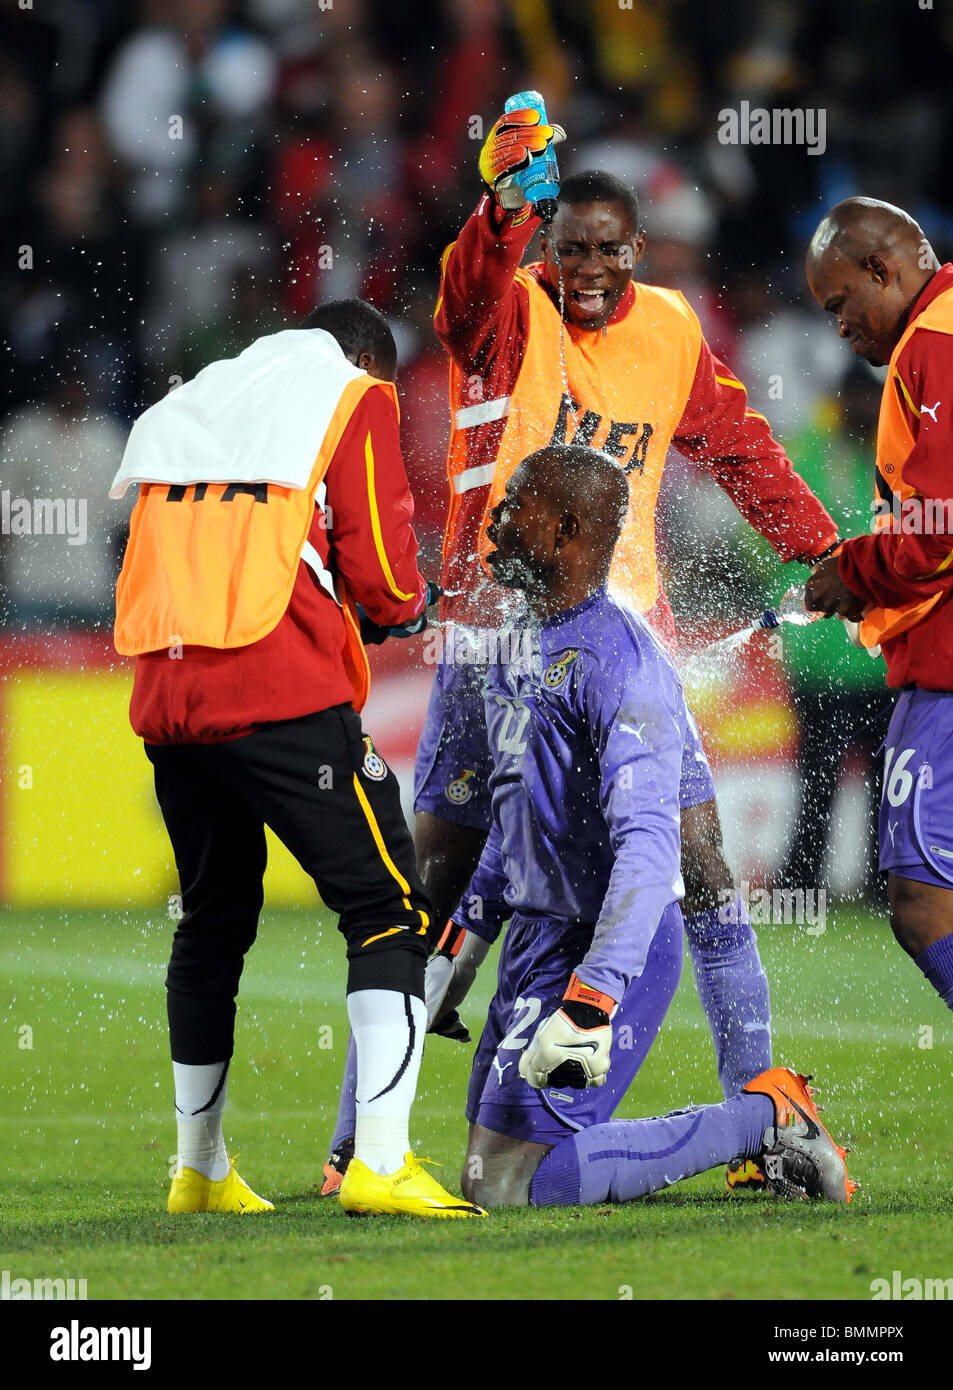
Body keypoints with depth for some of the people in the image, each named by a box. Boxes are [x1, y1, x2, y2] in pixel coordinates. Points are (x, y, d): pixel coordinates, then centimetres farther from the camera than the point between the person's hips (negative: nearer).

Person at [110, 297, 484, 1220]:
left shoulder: (182, 407, 24)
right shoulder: (354, 400, 6)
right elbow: (378, 570, -2)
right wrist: (406, 609, 20)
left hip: (167, 701, 6)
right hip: (284, 695, -6)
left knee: (212, 923, 20)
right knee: (388, 910, -2)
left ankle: (198, 1170, 26)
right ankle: (380, 1161, -15)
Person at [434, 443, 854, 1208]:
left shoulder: (620, 662, -19)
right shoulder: (520, 642, 13)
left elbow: (647, 845, -27)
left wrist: (591, 998, -35)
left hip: (608, 948, -10)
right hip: (534, 942, 10)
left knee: (511, 1186, -15)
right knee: (485, 1177, 10)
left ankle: (763, 1120, -3)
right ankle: (760, 1123, 14)